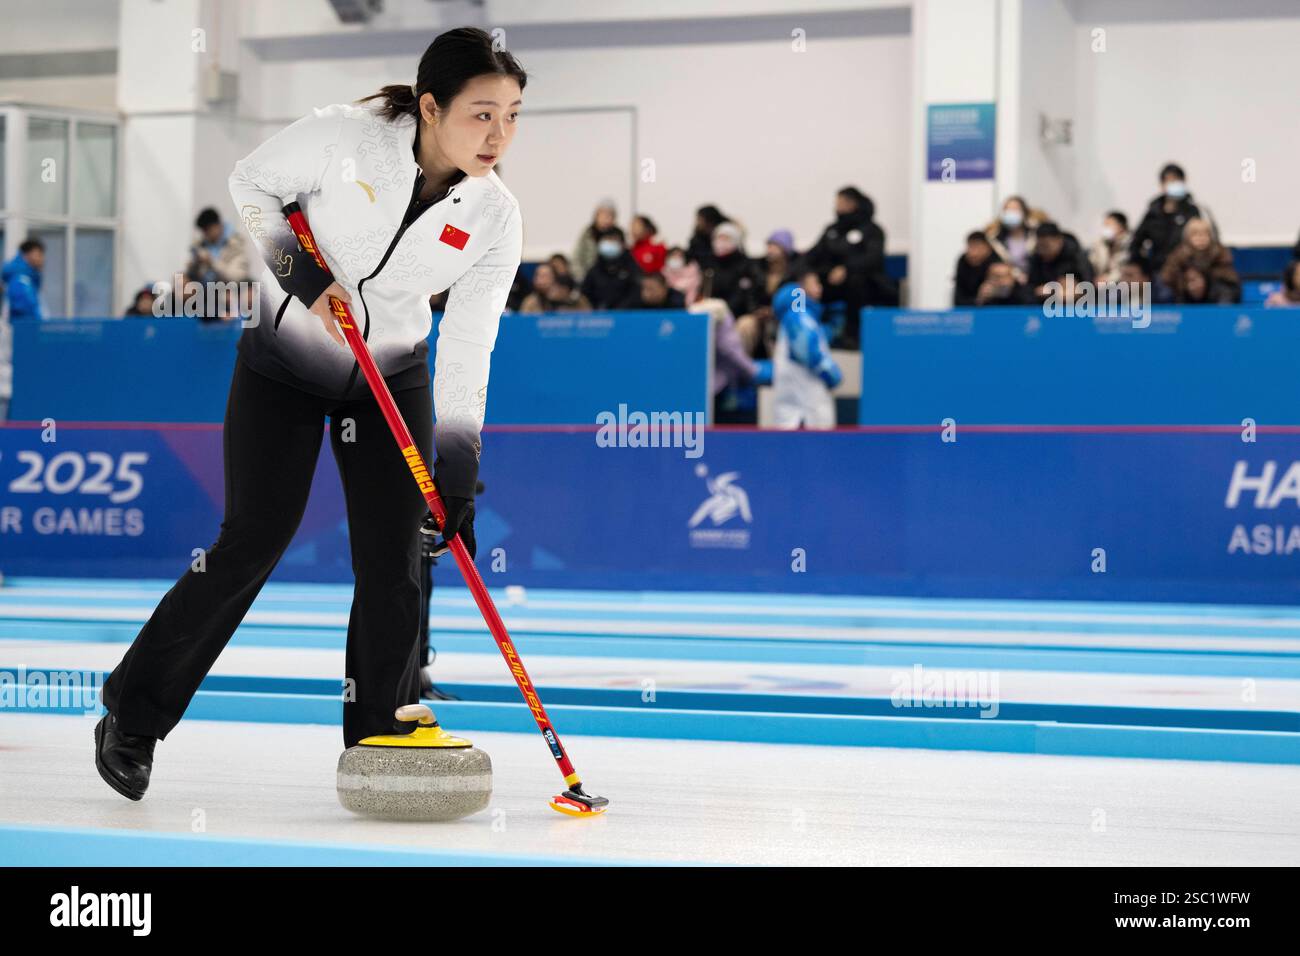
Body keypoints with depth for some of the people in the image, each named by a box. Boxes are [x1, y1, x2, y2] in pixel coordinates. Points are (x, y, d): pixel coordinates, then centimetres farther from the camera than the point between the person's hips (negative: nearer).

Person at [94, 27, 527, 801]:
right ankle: (134, 715, 6)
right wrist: (300, 273, -21)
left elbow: (468, 351, -14)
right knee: (255, 540, -9)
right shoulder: (350, 136, -23)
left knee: (392, 561, -5)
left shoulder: (496, 219, -14)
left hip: (393, 378, 3)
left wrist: (458, 470, -20)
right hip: (285, 364, -3)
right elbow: (251, 184, -9)